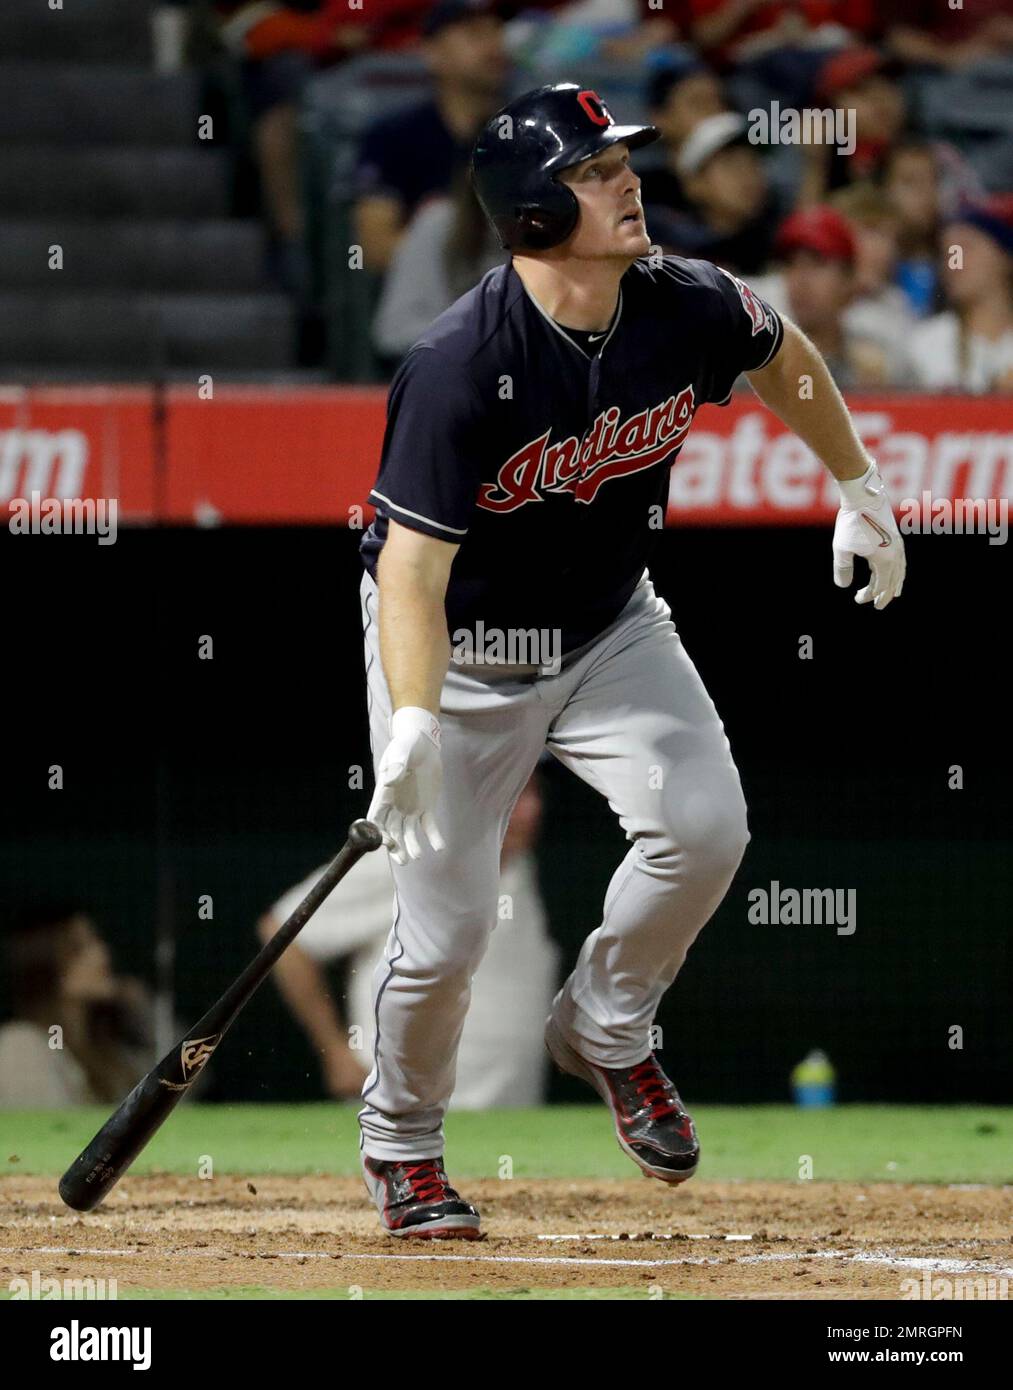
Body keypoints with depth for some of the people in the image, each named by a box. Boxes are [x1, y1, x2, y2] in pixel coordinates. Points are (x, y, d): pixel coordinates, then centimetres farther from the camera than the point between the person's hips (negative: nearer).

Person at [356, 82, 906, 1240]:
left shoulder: (685, 308, -14)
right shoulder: (460, 365, -31)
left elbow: (786, 356, 11)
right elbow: (413, 568, -34)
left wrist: (859, 492, 18)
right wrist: (413, 729, -46)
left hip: (610, 628, 5)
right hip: (463, 650, -5)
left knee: (704, 827, -17)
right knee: (448, 926, -7)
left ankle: (605, 1030, 12)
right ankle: (399, 1146, 22)